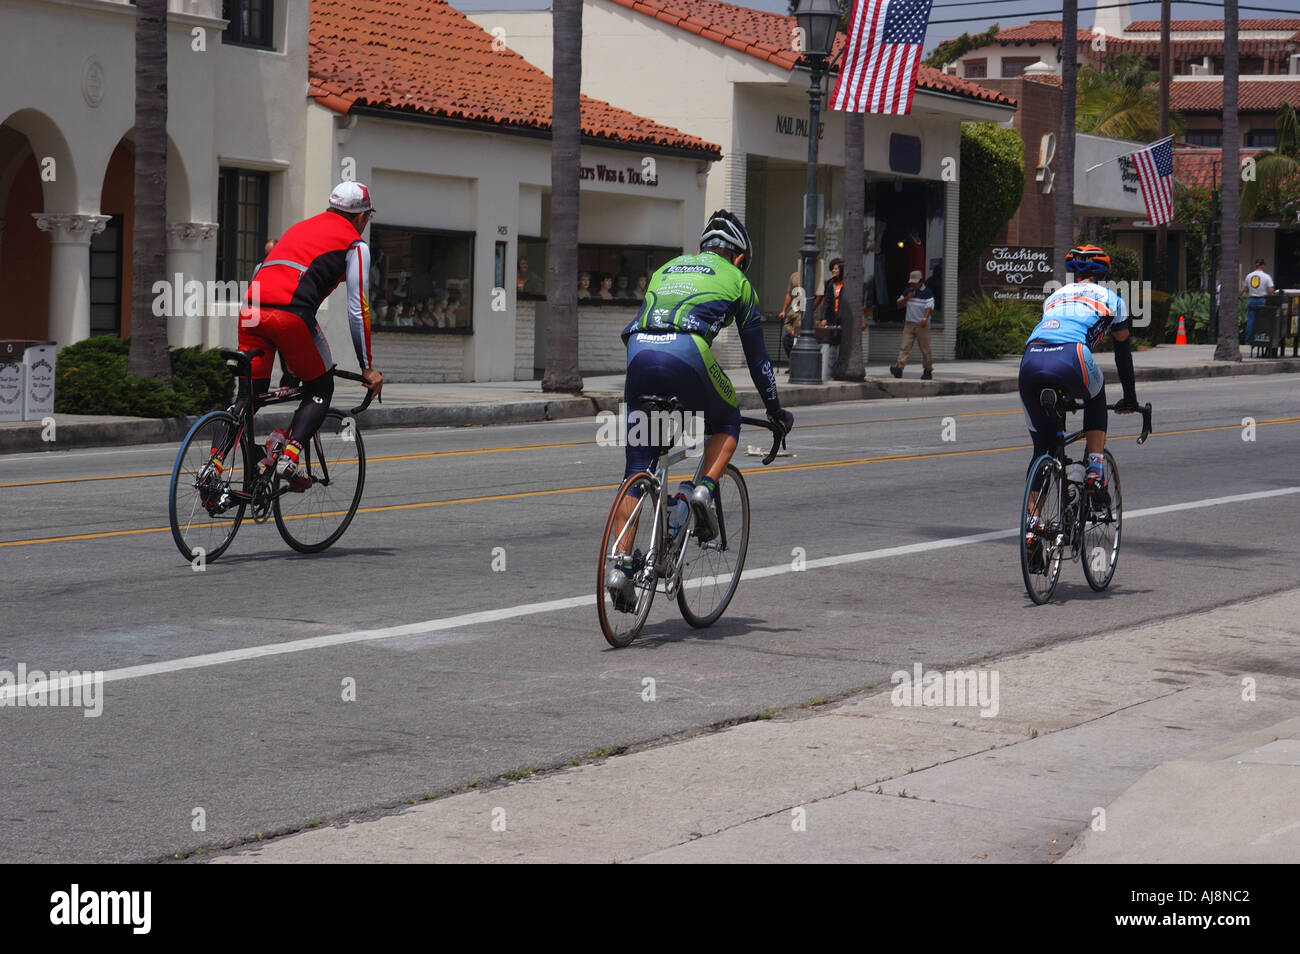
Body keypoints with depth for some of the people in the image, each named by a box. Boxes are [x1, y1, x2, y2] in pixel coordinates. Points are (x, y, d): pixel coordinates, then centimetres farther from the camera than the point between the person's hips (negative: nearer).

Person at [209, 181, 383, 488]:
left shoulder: (301, 227, 32)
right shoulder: (355, 245, 12)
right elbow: (357, 310, 8)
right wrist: (367, 367, 14)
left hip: (251, 311, 6)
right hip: (292, 314, -5)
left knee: (248, 395, 13)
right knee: (320, 389, 13)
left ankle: (215, 461, -4)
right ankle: (289, 457, -5)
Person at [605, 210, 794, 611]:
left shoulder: (667, 268, 35)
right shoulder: (735, 279, 23)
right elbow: (756, 354, 27)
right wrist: (774, 409, 37)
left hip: (638, 352, 4)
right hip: (688, 352, -4)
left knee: (638, 465, 8)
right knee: (727, 422, 27)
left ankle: (621, 566, -2)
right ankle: (704, 489, 2)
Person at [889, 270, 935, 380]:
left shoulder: (927, 293, -5)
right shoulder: (908, 291, 12)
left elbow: (929, 307, -16)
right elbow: (899, 304, 14)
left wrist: (925, 319, -33)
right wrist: (907, 298, -5)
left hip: (922, 325, -4)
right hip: (909, 324, 4)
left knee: (925, 349, 2)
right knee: (904, 346, -9)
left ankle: (928, 370, 12)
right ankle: (899, 368, -19)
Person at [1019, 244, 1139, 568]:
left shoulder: (1055, 297, 37)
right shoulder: (1110, 299, 27)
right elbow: (1123, 353, 34)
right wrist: (1130, 399, 45)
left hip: (1030, 362, 3)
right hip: (1070, 360, -3)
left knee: (1042, 447, 15)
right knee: (1095, 398, 34)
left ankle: (1033, 528, 4)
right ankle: (1095, 472, 19)